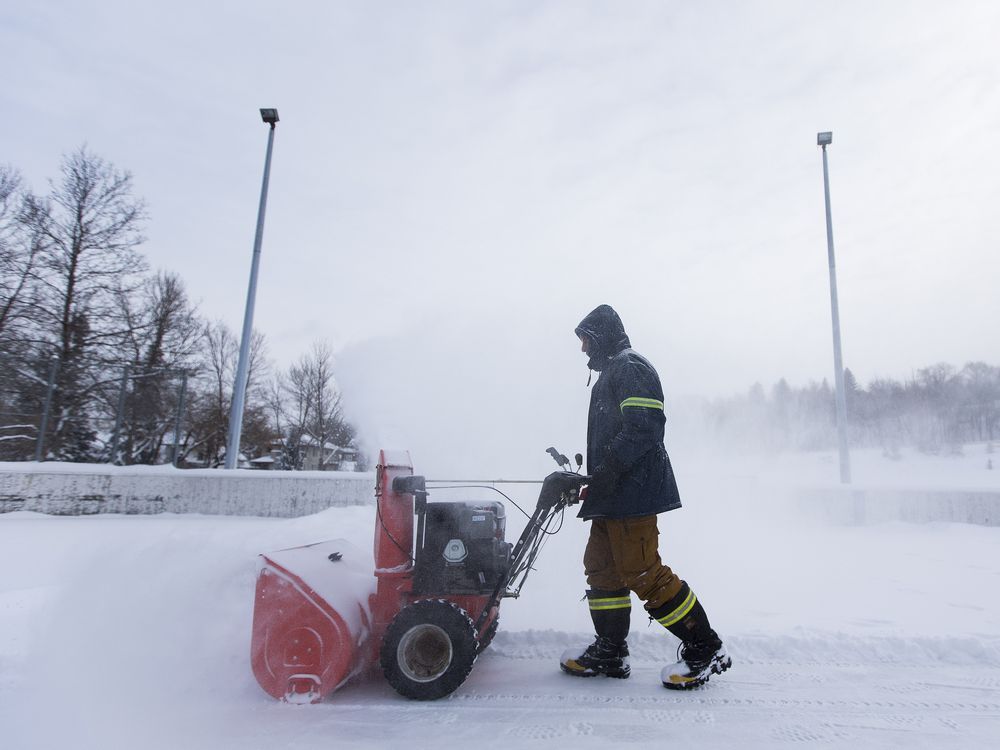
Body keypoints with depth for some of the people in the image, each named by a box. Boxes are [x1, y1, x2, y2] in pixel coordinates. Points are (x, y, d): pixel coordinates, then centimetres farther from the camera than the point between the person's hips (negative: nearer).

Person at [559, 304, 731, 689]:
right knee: (601, 567, 12)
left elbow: (643, 428, -21)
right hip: (614, 494, 11)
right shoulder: (612, 373, 24)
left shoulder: (630, 368, -9)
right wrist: (591, 478, 18)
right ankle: (610, 652, 22)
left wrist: (605, 472, -22)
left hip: (633, 491, -11)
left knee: (641, 571, -9)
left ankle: (705, 647, 6)